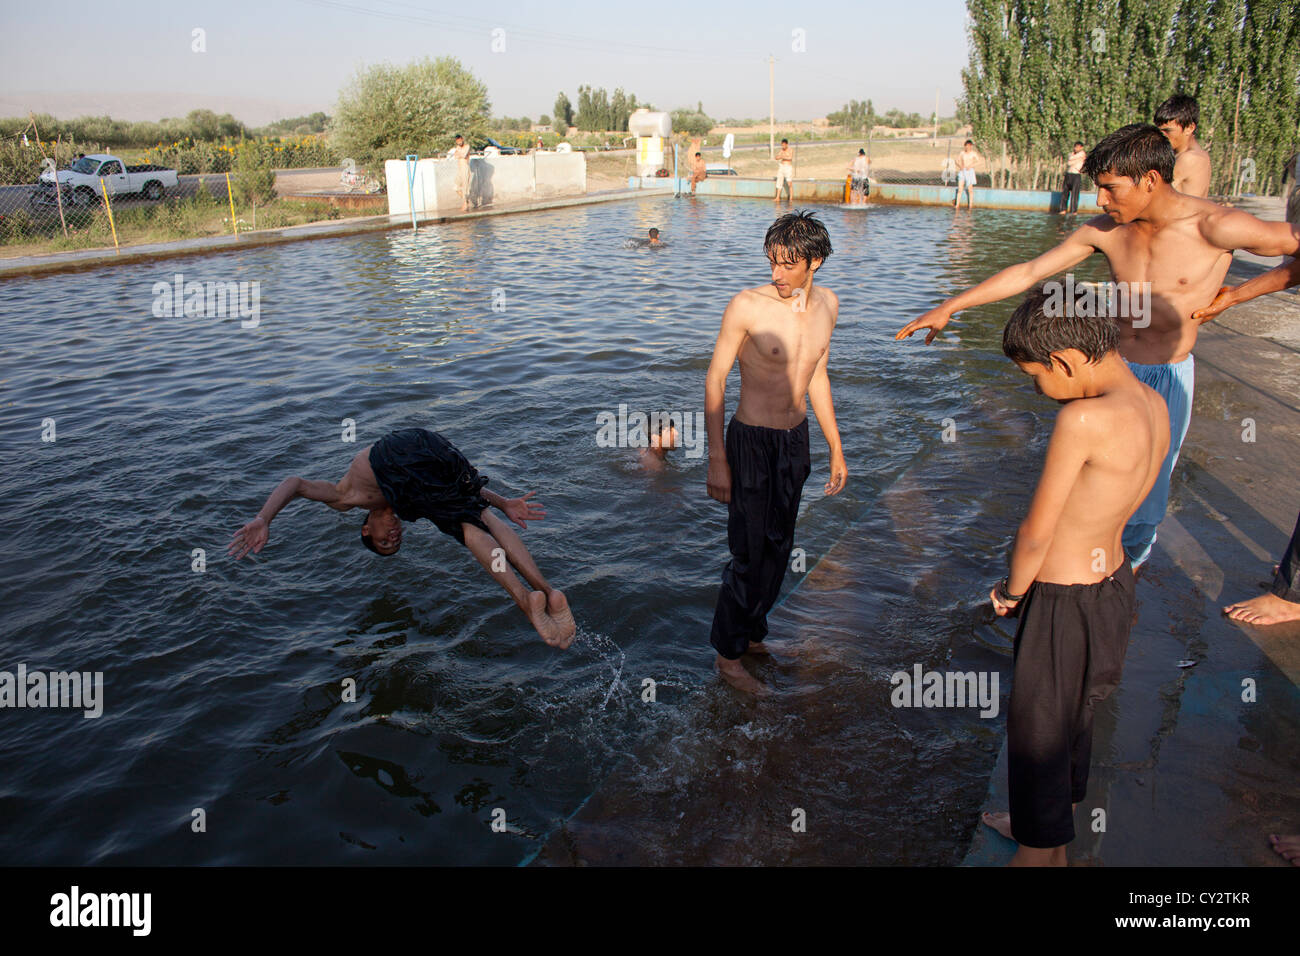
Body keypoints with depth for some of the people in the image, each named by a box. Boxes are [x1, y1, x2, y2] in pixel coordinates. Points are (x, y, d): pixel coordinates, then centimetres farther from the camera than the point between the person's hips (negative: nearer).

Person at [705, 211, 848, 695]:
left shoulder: (827, 304, 1)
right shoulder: (747, 306, -18)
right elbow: (715, 380, -13)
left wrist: (835, 447, 17)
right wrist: (717, 459, -16)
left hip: (796, 440, 6)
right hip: (752, 441, -6)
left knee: (778, 547, 17)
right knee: (748, 555, 1)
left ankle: (752, 633, 37)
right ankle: (728, 655, 19)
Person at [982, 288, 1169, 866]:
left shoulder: (1083, 419, -29)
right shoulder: (1155, 407, -3)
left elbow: (1035, 532, -22)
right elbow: (1102, 505, 5)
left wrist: (1011, 592, -3)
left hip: (1063, 602, -9)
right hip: (1112, 578, 9)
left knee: (1037, 732, 11)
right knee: (1073, 715, 26)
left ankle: (1039, 853, 31)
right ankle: (1052, 828, 48)